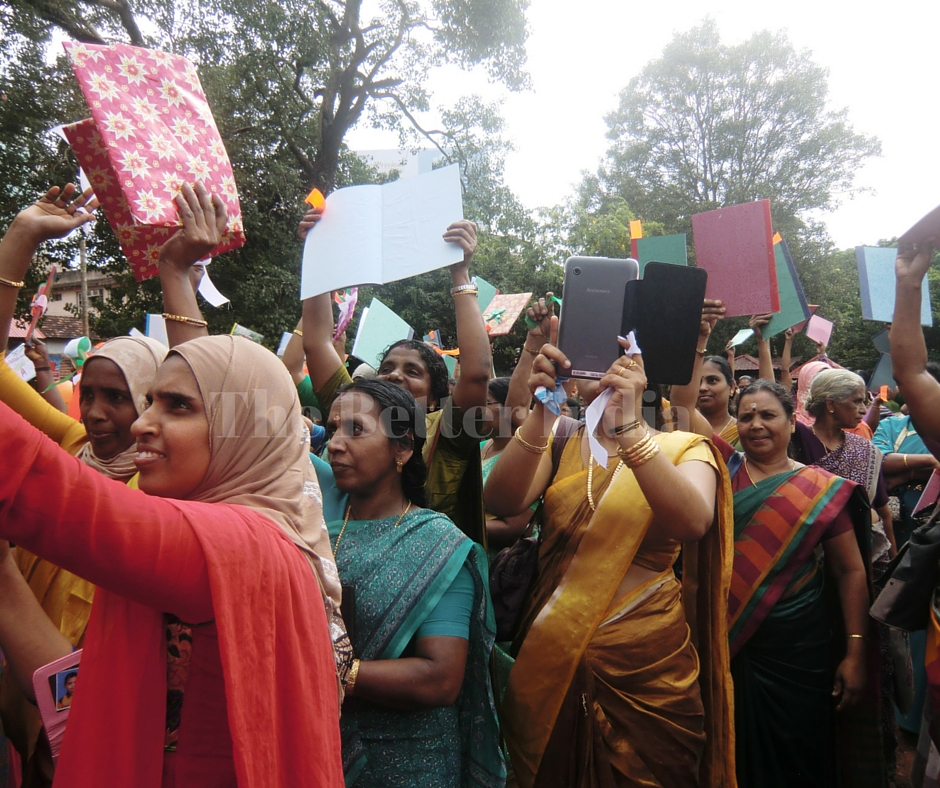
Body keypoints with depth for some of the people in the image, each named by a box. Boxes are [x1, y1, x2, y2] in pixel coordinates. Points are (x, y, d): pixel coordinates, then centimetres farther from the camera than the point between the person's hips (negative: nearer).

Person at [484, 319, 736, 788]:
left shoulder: (682, 449, -3)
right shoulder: (559, 440, 1)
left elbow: (693, 523, -25)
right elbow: (501, 501, -18)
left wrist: (629, 425, -35)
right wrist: (542, 410, -31)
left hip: (645, 661, -1)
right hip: (552, 657, 2)